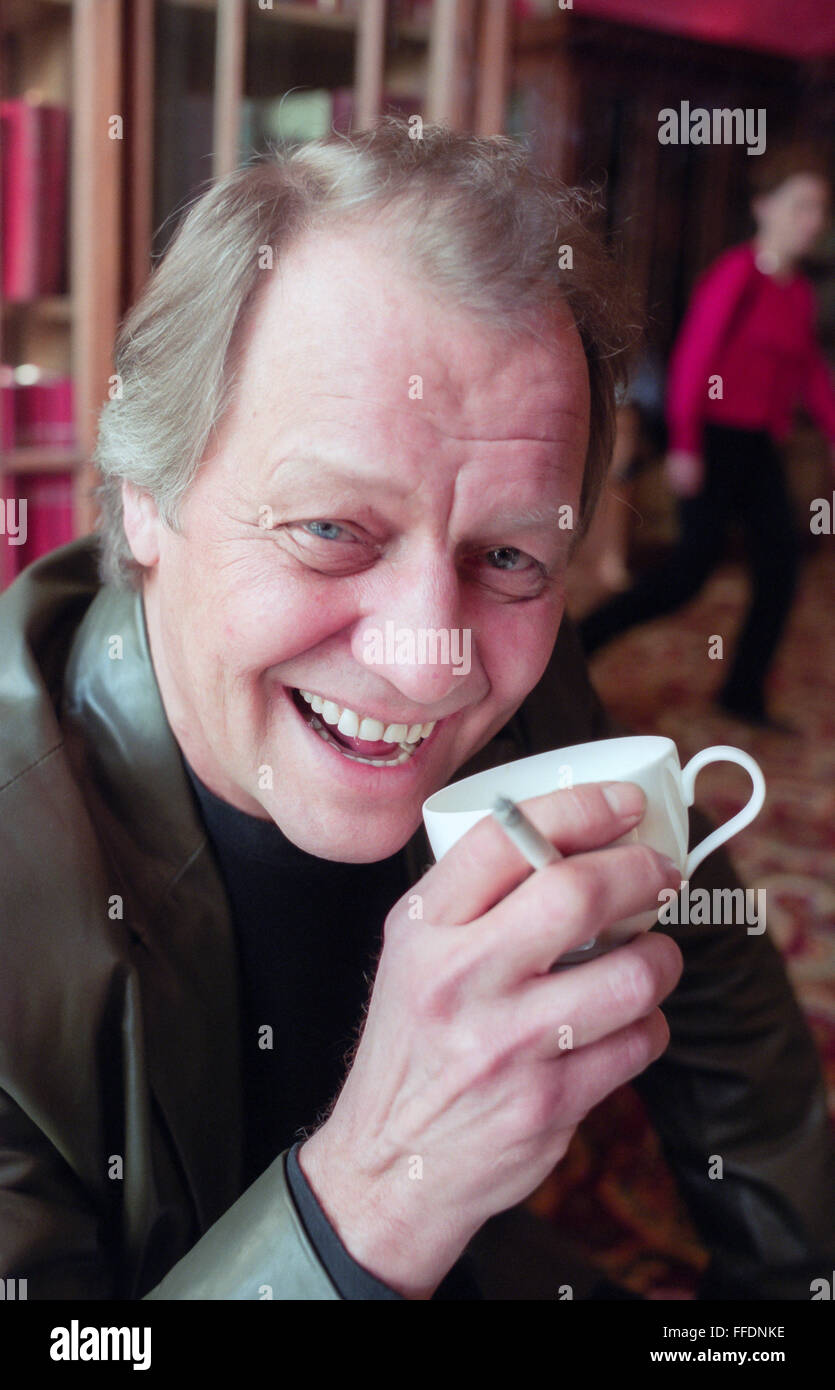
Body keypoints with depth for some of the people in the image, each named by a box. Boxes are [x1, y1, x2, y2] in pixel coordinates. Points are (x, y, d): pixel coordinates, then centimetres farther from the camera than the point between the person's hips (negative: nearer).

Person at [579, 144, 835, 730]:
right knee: (696, 562, -10)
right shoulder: (737, 273, -10)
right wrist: (684, 444, -20)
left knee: (781, 562, 3)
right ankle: (579, 642, 4)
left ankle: (745, 692, 13)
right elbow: (693, 357, -15)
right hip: (716, 437, -8)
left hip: (759, 446, 8)